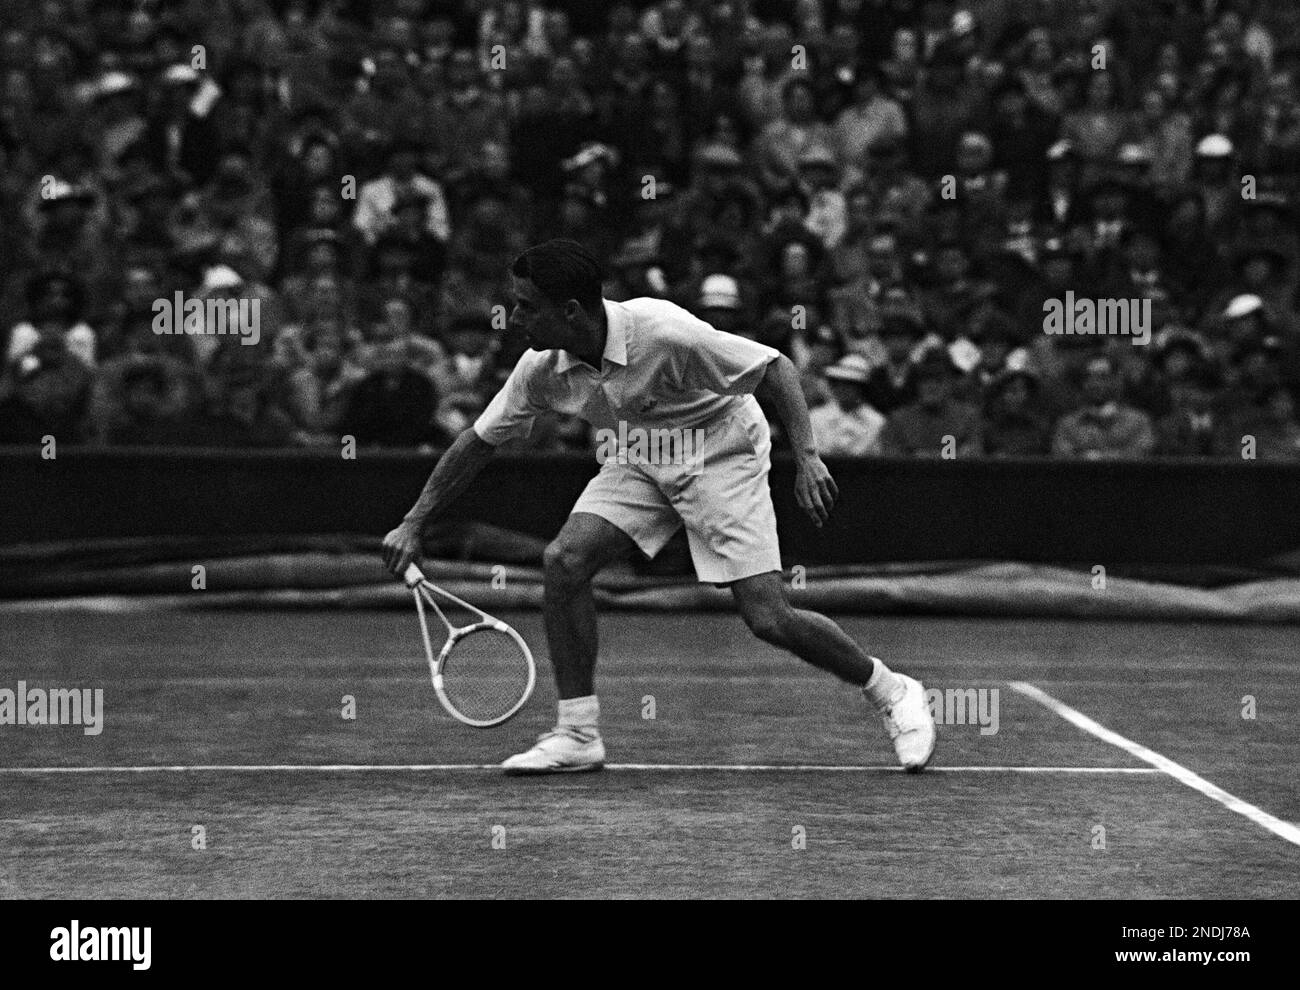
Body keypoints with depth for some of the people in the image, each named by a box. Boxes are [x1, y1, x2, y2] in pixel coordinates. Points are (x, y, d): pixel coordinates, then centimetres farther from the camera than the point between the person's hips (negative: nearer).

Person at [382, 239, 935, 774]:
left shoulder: (663, 334, -33)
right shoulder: (543, 367, -15)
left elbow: (775, 368, -25)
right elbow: (479, 442, -1)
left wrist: (807, 460, -34)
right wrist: (414, 525, -4)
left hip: (720, 453, -6)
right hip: (639, 461, 6)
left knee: (768, 619, -14)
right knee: (565, 560, -16)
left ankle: (892, 692, 10)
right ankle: (578, 736, -5)